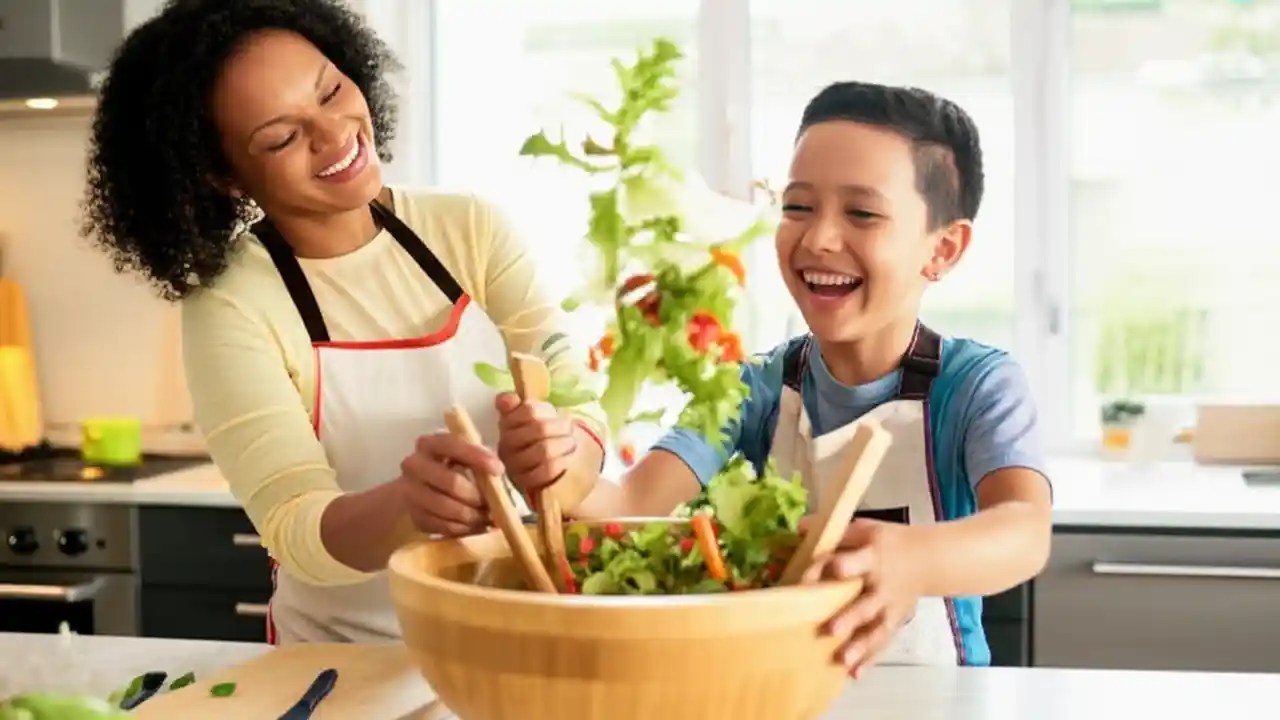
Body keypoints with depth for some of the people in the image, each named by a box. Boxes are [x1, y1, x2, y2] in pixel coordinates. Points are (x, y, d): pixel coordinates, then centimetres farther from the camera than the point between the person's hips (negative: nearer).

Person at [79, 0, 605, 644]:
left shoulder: (469, 229, 0)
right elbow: (301, 535, -15)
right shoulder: (228, 305, -9)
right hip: (348, 664, -5)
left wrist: (564, 452, -27)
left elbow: (581, 409, -5)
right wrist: (406, 504, -35)